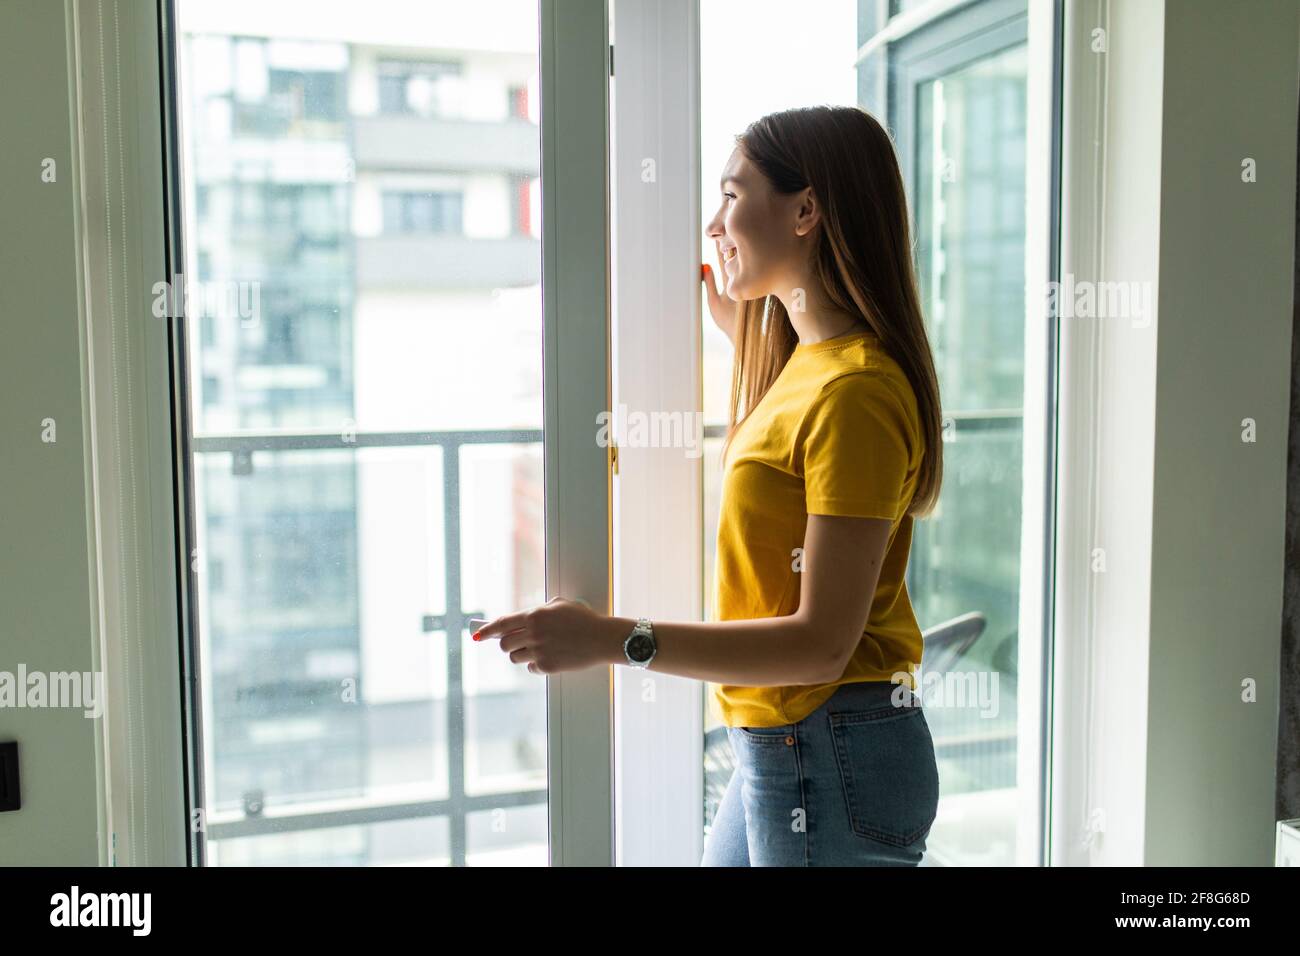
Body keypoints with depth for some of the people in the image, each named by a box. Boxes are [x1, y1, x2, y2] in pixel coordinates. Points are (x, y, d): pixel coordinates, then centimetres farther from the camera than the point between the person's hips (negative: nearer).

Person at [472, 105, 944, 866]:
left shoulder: (854, 390, -21)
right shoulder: (808, 361, 9)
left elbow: (824, 642, -23)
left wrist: (617, 639, -28)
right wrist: (741, 334, 27)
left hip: (832, 763, -9)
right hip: (780, 746, 9)